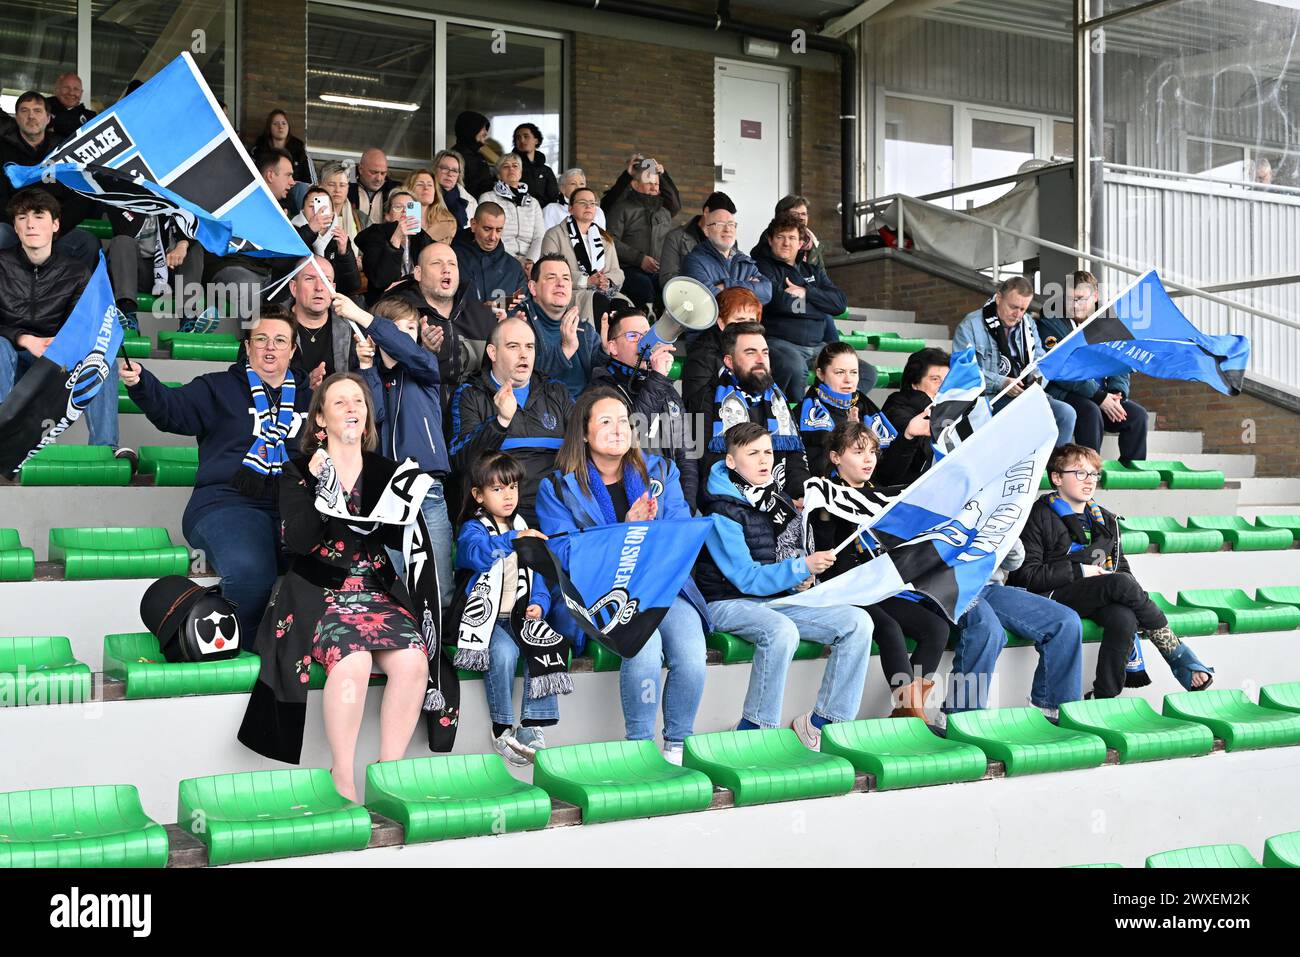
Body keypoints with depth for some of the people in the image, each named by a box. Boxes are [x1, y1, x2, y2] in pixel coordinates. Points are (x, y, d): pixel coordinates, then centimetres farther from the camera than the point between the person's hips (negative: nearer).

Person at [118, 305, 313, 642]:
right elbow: (170, 408, 4)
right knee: (248, 571, -36)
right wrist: (139, 382, -17)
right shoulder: (219, 388, 19)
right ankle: (244, 652, -13)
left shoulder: (307, 396, 27)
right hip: (229, 502, -2)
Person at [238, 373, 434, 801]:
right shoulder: (298, 471, 5)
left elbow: (401, 540, 9)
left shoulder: (385, 472, 14)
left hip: (378, 589, 3)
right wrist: (322, 488, -18)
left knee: (412, 660, -27)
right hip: (320, 592, -3)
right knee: (352, 661, -34)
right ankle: (342, 778, -20)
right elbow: (297, 540, -8)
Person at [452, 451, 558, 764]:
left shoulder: (524, 530, 19)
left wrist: (539, 604, -1)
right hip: (483, 618, -5)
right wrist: (512, 539, -38)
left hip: (519, 617, 5)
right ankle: (503, 731, -17)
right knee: (504, 651, -33)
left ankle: (532, 729, -17)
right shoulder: (472, 528, 0)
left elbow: (538, 577, 19)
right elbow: (477, 553, -25)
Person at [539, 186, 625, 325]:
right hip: (571, 293, -4)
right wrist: (587, 281, -13)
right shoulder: (554, 234, 10)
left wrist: (607, 281, -8)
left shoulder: (606, 238, 27)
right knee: (600, 302, -36)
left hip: (604, 292, 4)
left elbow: (617, 272, 18)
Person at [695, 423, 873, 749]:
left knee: (857, 621, -11)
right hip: (730, 602, -7)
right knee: (781, 631, -40)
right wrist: (803, 567, -26)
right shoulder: (722, 512, -13)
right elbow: (747, 578, -18)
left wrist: (802, 580, -2)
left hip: (778, 598, 7)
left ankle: (821, 723, -6)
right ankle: (753, 733, -23)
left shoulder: (781, 500, 11)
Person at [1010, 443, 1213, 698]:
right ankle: (1177, 654, -14)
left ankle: (1104, 696, -25)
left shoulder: (1105, 520, 21)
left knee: (1124, 618, -31)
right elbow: (1025, 574, -9)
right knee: (1121, 583, -28)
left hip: (1099, 598, 6)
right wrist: (1080, 571, -11)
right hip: (1055, 597, -5)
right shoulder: (1040, 517, 0)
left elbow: (1121, 566, 25)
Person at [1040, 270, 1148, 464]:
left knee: (1137, 414, -16)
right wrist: (1100, 397, -20)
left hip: (1102, 395, 5)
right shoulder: (1050, 324, -4)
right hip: (1063, 396, -5)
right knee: (1090, 411, -34)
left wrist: (1117, 393, -12)